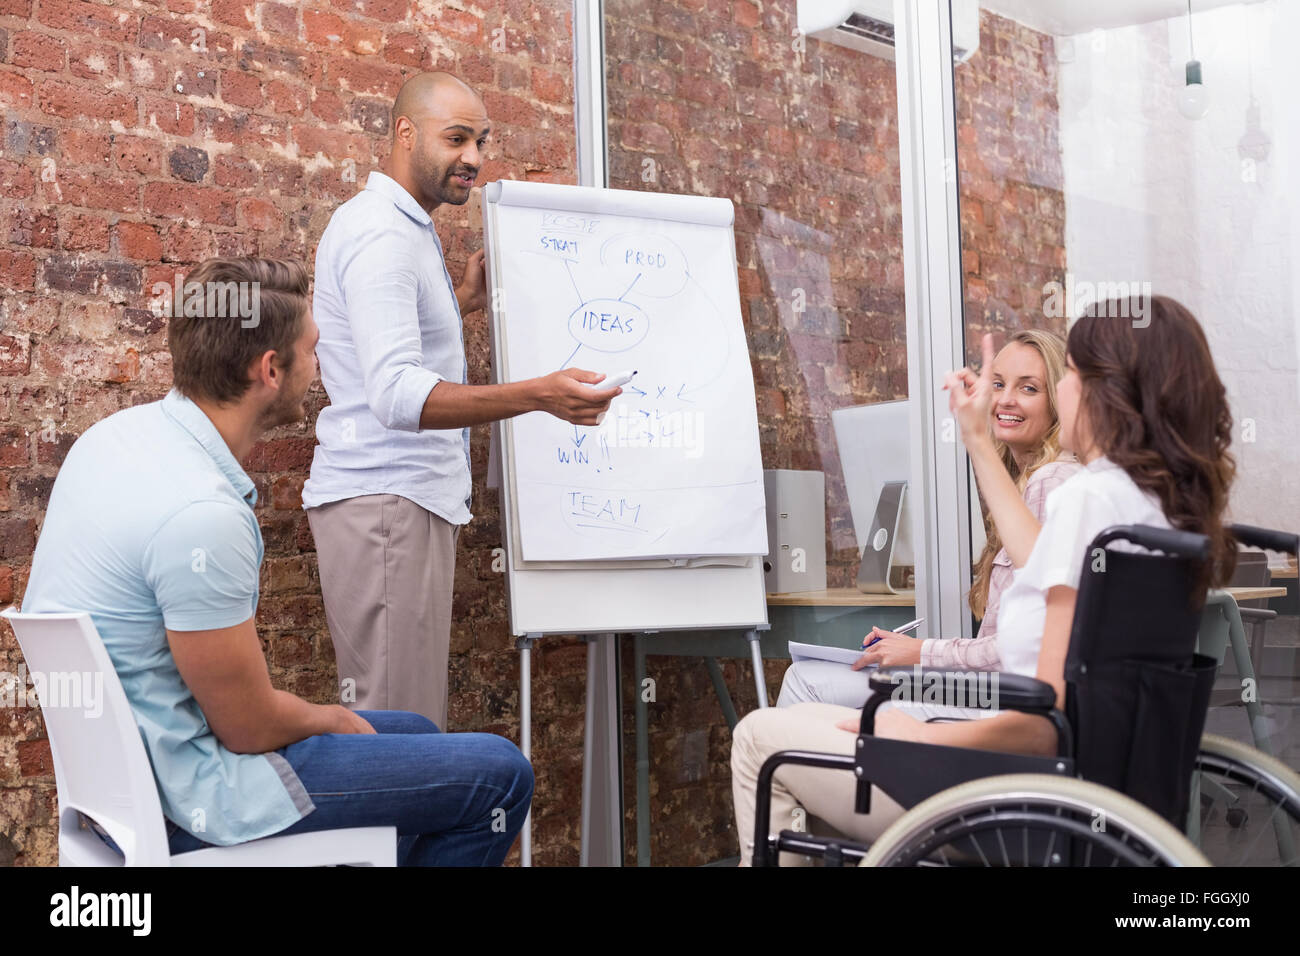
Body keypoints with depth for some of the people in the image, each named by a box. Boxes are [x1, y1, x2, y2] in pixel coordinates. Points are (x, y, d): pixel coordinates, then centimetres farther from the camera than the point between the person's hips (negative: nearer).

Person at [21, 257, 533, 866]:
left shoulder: (117, 432, 0)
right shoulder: (202, 515, -30)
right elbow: (251, 727, -22)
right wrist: (331, 718, 1)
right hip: (184, 795, -10)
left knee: (414, 733, 23)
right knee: (499, 775, -8)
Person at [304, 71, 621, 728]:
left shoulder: (403, 229, 20)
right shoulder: (382, 235, -14)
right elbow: (397, 395, -28)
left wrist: (463, 299, 21)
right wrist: (538, 396, -38)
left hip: (412, 498, 11)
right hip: (386, 500, -11)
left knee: (416, 718, 11)